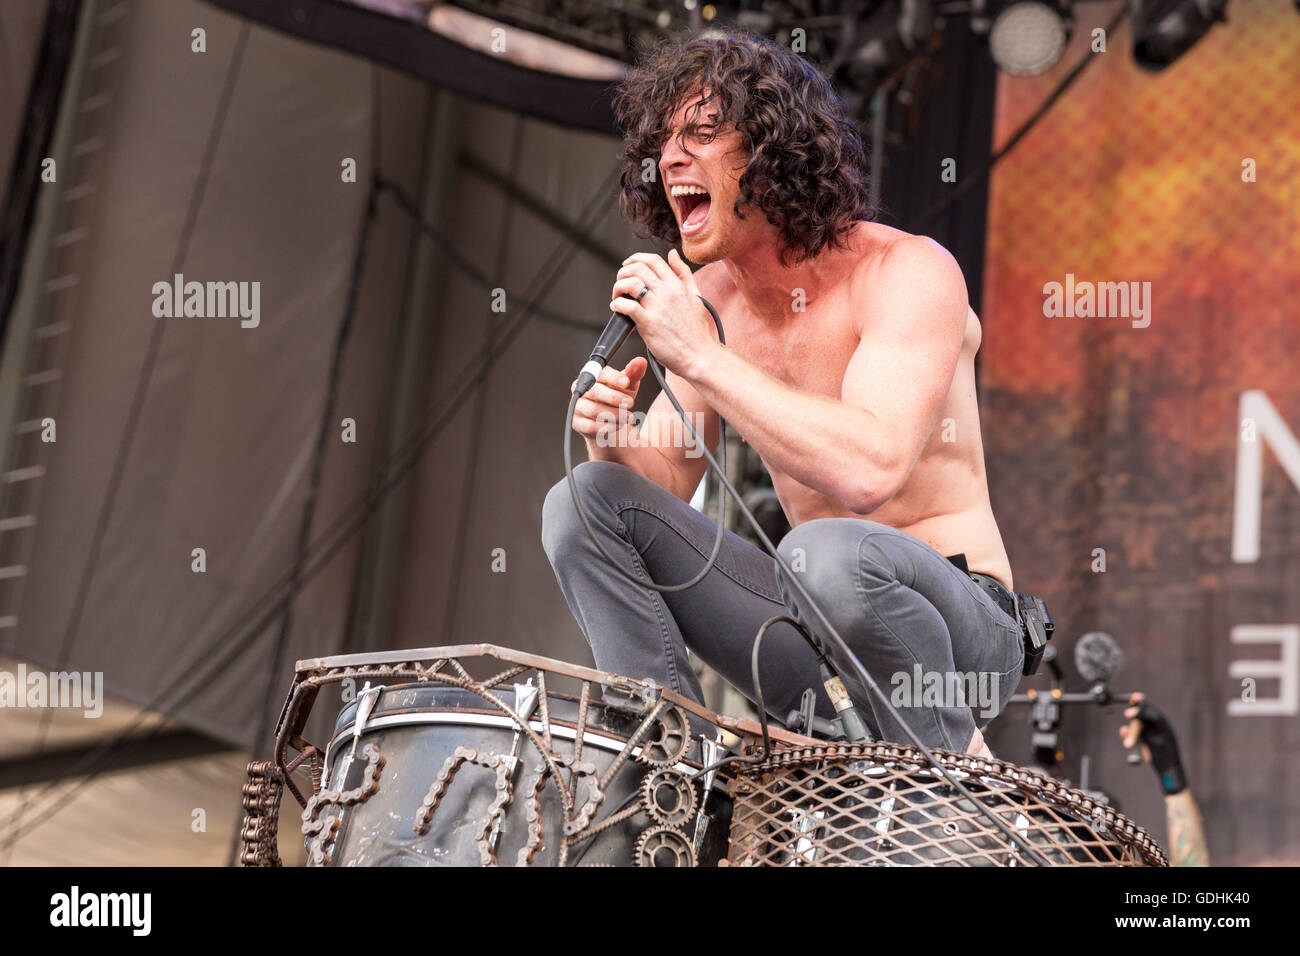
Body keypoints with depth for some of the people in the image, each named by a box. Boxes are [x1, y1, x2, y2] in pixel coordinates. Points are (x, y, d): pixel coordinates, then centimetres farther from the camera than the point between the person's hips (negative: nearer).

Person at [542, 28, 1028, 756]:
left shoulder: (909, 272, -15)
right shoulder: (706, 294, 5)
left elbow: (871, 471, -32)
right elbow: (666, 476, 9)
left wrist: (700, 355, -29)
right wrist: (617, 439, -15)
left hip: (964, 627, -6)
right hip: (813, 640, 6)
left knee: (829, 552, -38)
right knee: (583, 501, -5)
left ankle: (955, 759, -10)